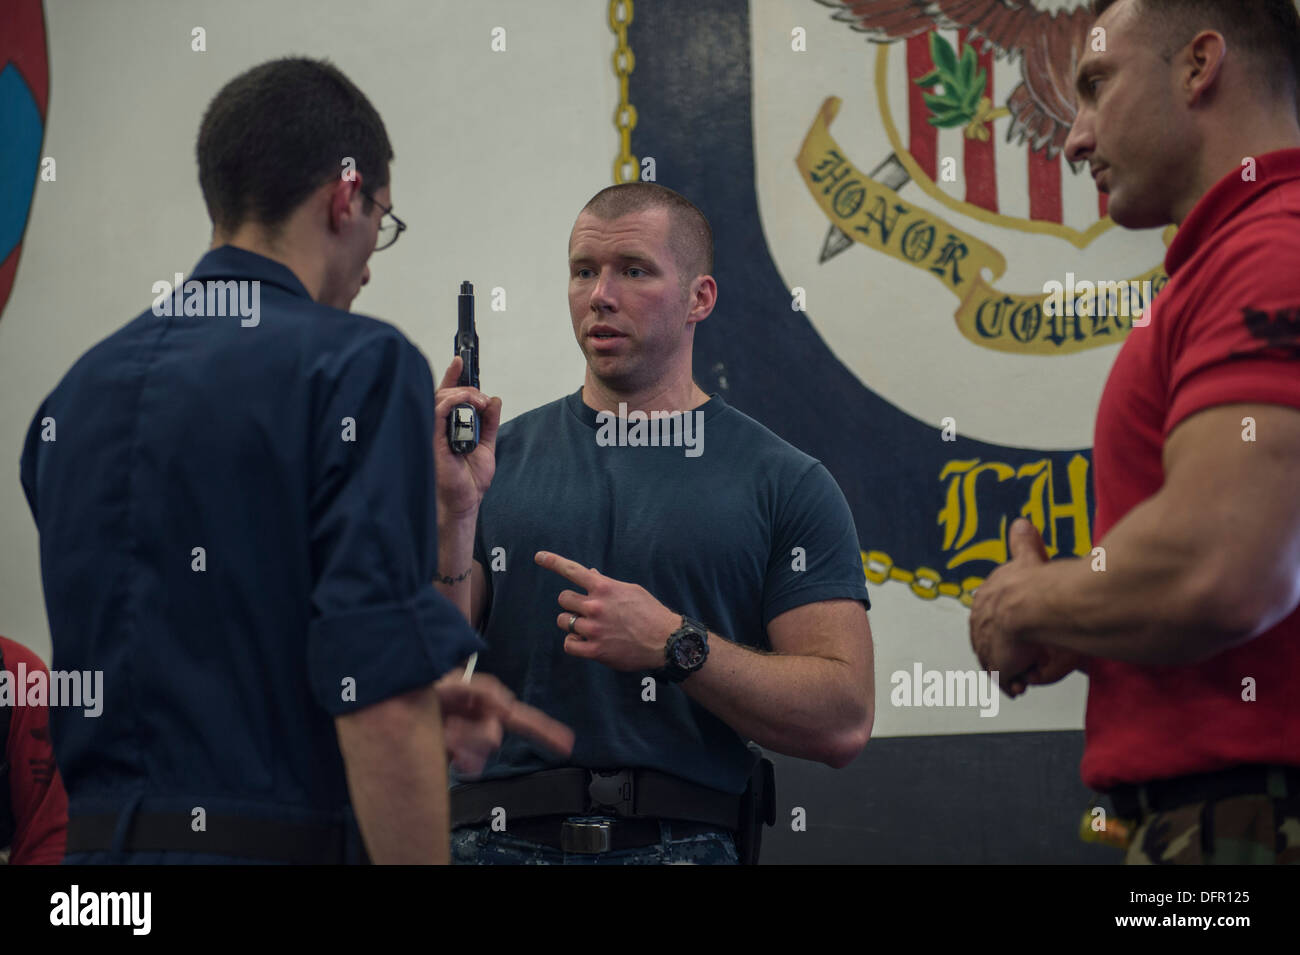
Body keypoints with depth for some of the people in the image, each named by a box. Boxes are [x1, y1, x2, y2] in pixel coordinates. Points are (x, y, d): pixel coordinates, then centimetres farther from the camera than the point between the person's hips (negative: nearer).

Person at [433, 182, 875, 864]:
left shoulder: (786, 486, 5)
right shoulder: (499, 461, 10)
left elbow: (843, 722, -2)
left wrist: (674, 644, -12)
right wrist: (452, 513, -10)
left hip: (682, 841, -2)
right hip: (501, 839, 3)